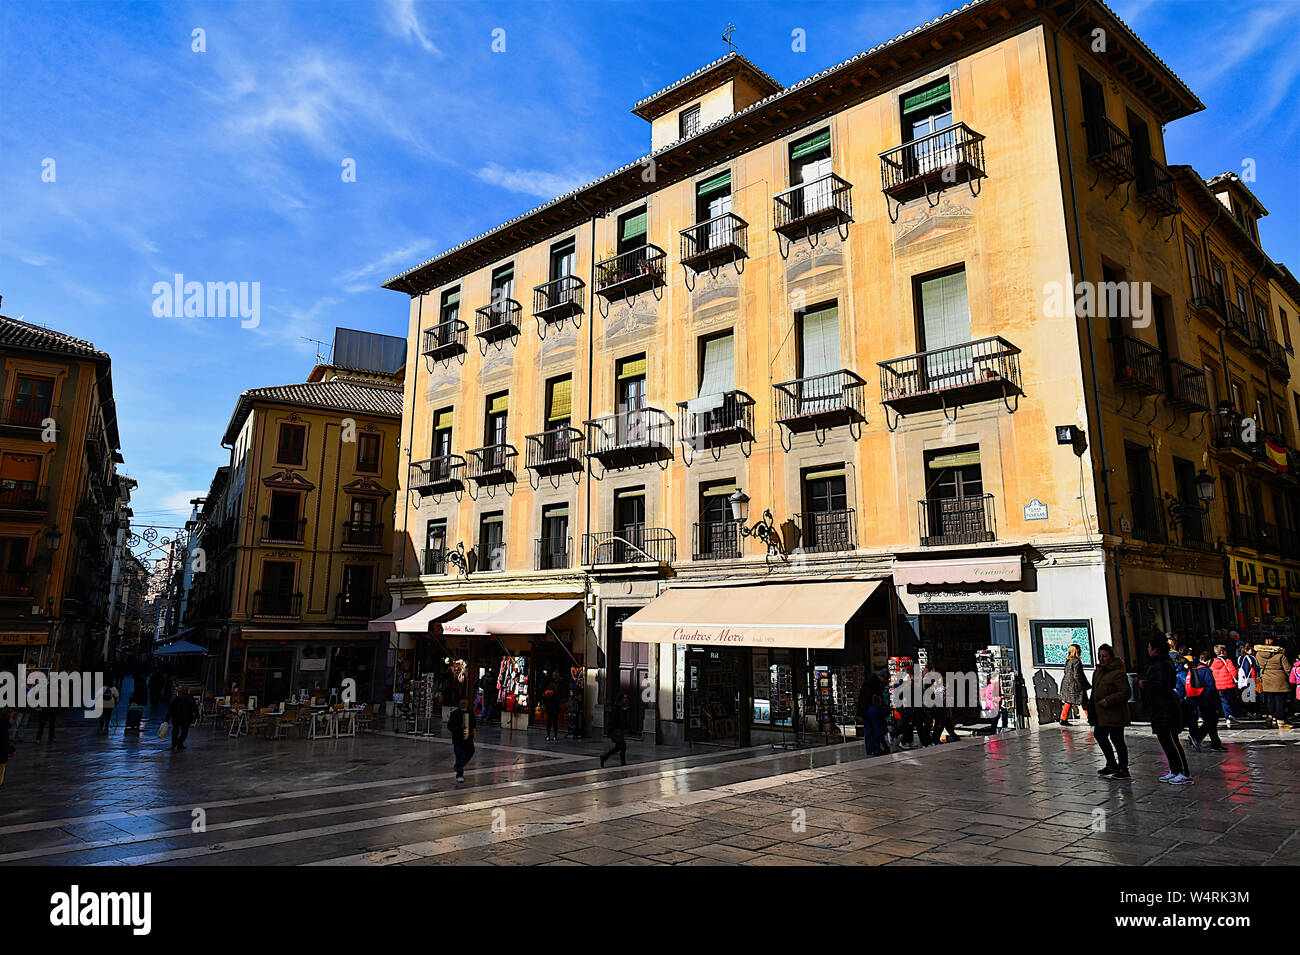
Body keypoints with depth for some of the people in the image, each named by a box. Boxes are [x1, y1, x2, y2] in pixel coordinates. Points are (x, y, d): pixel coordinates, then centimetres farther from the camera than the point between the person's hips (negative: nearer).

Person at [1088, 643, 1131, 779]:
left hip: (1114, 713, -10)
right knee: (1099, 735, 17)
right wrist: (1091, 704, 18)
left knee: (1117, 740, -1)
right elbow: (1095, 690, 22)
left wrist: (1108, 700, -25)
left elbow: (1125, 692, -23)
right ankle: (1111, 764, 32)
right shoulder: (1098, 671, 11)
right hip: (1100, 713, 10)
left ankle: (1123, 770, 12)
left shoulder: (1118, 673, -18)